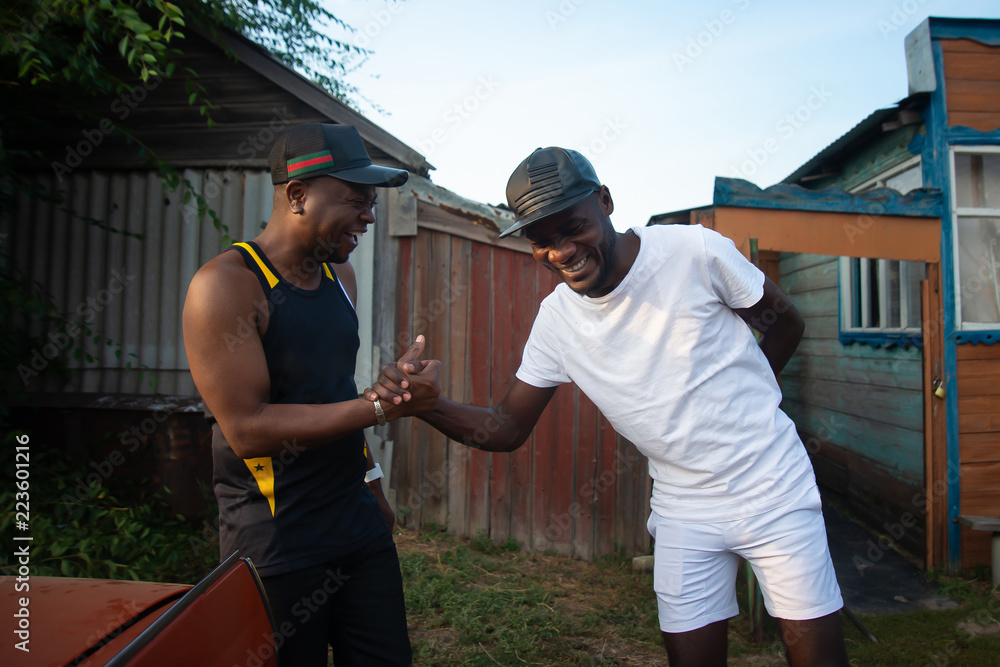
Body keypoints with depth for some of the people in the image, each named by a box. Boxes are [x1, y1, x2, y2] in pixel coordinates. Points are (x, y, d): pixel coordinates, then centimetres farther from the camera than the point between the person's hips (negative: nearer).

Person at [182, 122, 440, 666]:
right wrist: (380, 407, -22)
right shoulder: (225, 284, -15)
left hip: (361, 527, 7)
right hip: (276, 548, -6)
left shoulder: (339, 275, 8)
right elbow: (248, 429, -21)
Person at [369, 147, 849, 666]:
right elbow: (508, 428, -5)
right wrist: (425, 402, -22)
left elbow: (785, 324, 0)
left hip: (770, 485, -1)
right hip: (682, 510, 2)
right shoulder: (554, 319, -7)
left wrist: (736, 395, 2)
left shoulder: (695, 250, -16)